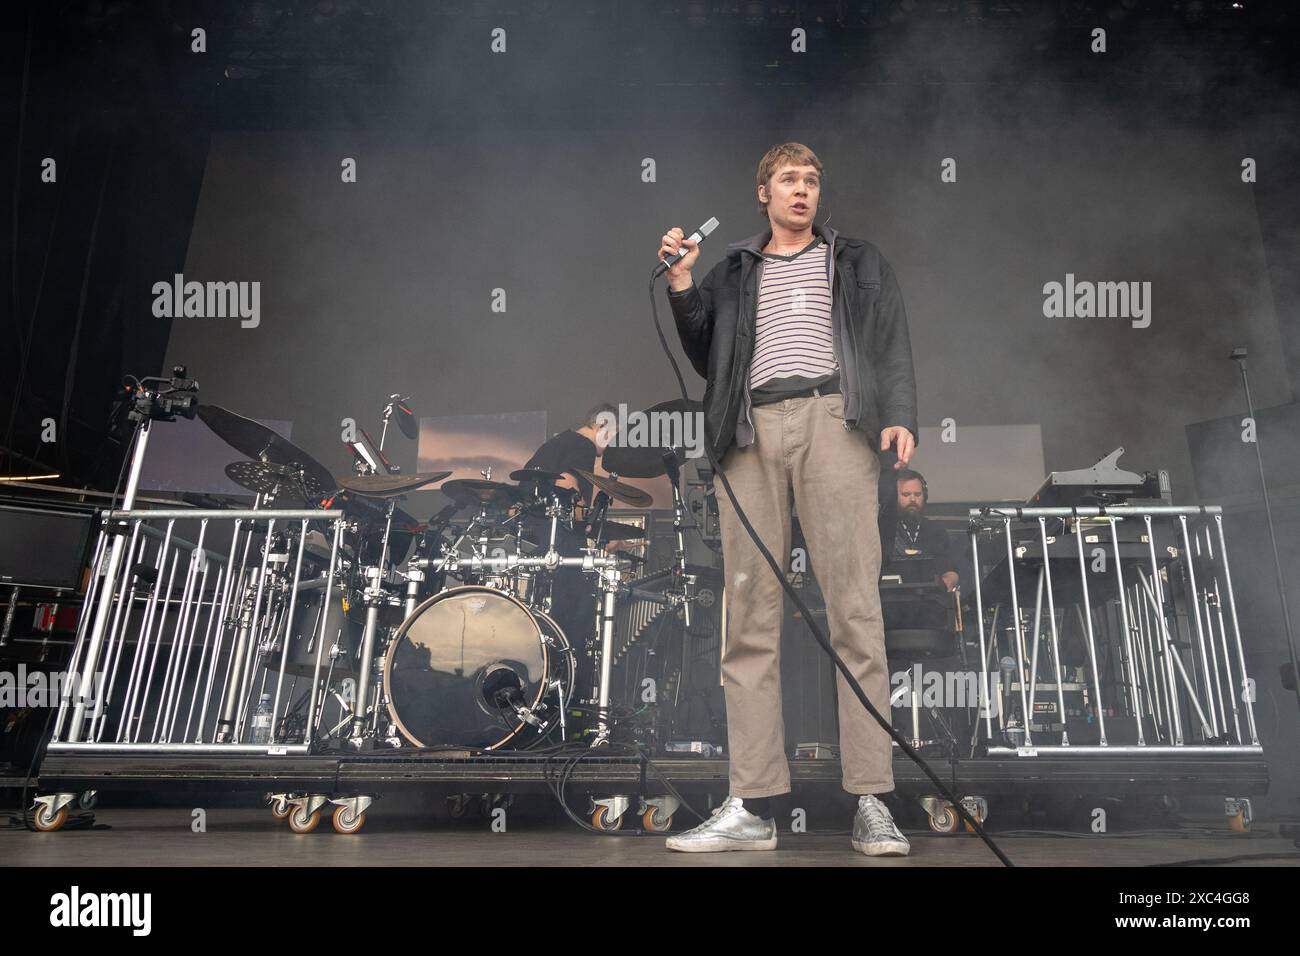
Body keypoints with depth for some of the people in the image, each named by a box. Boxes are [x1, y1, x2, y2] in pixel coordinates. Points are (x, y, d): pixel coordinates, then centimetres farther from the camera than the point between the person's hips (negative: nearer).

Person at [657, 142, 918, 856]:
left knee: (854, 608, -10)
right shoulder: (733, 273, 27)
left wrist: (899, 415, -4)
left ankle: (871, 803, -5)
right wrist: (682, 284, 10)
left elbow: (892, 342, 13)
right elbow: (706, 360, 21)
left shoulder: (857, 261, 24)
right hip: (752, 431, 2)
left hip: (833, 420, -1)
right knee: (750, 616, -5)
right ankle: (752, 807, -1)